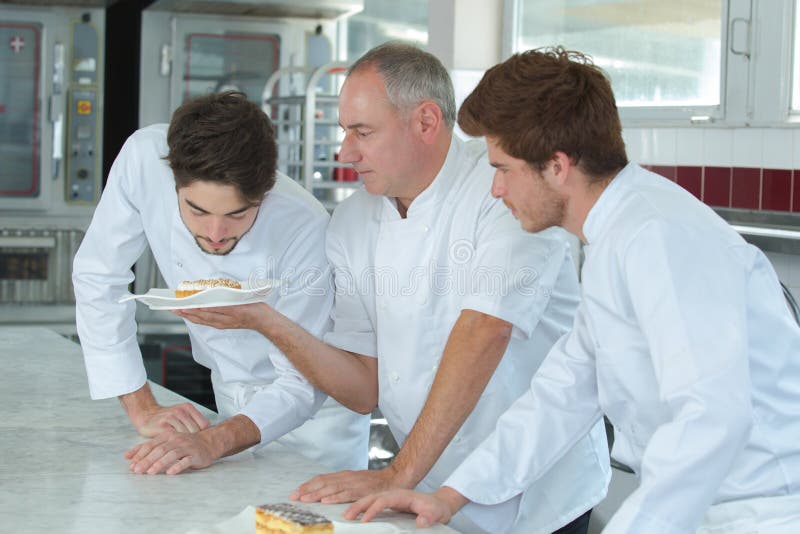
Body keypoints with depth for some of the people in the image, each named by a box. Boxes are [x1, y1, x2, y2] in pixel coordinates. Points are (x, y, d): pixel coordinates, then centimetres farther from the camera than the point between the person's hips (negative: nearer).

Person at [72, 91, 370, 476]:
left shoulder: (305, 228, -32)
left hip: (315, 408, -3)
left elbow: (302, 384, -25)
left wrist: (213, 442, -42)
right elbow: (98, 277, -13)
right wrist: (143, 410, -17)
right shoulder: (144, 159, -26)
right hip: (233, 395, 3)